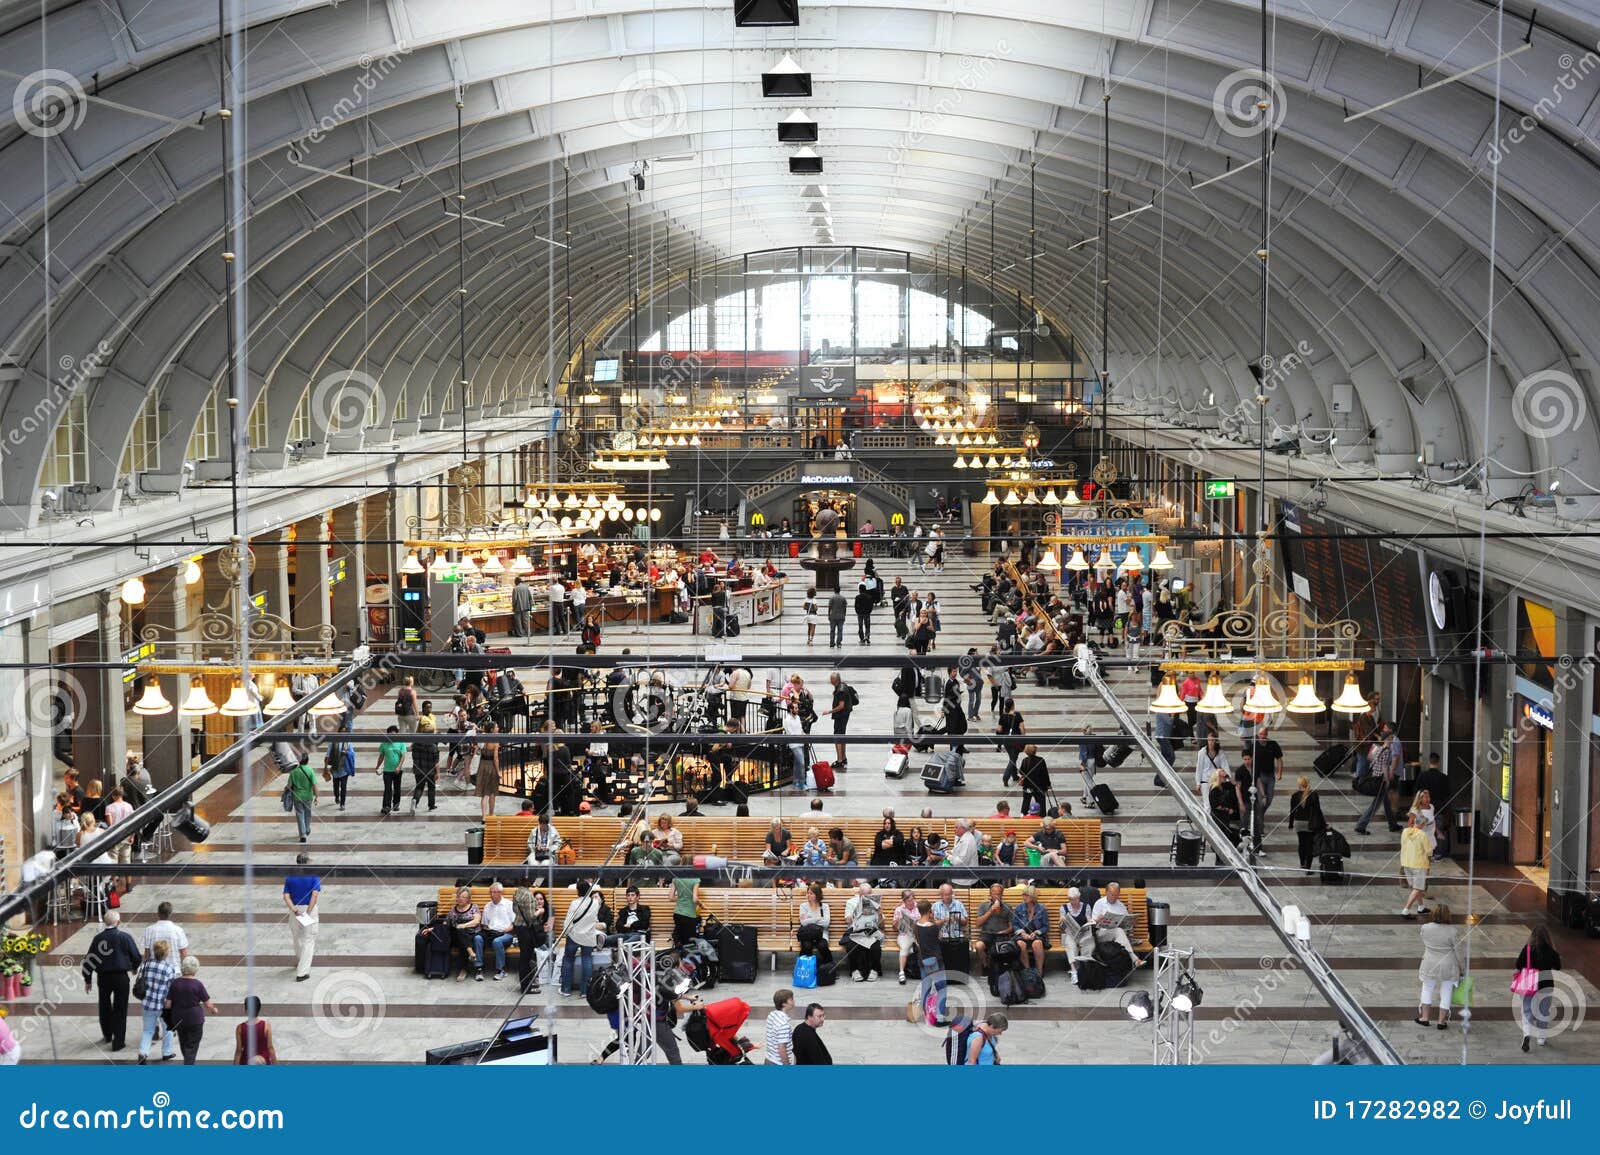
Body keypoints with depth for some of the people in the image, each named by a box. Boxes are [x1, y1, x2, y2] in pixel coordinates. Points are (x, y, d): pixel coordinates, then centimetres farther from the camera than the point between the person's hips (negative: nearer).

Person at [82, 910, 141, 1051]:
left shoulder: (98, 938, -3)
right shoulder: (125, 937, -10)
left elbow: (89, 960, 1)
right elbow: (136, 956, -4)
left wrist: (88, 980, 10)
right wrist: (134, 968, 19)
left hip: (103, 978, 2)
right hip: (121, 976, -2)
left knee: (104, 1006, 22)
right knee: (120, 1009, 5)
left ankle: (107, 1035, 38)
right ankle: (118, 1042, 6)